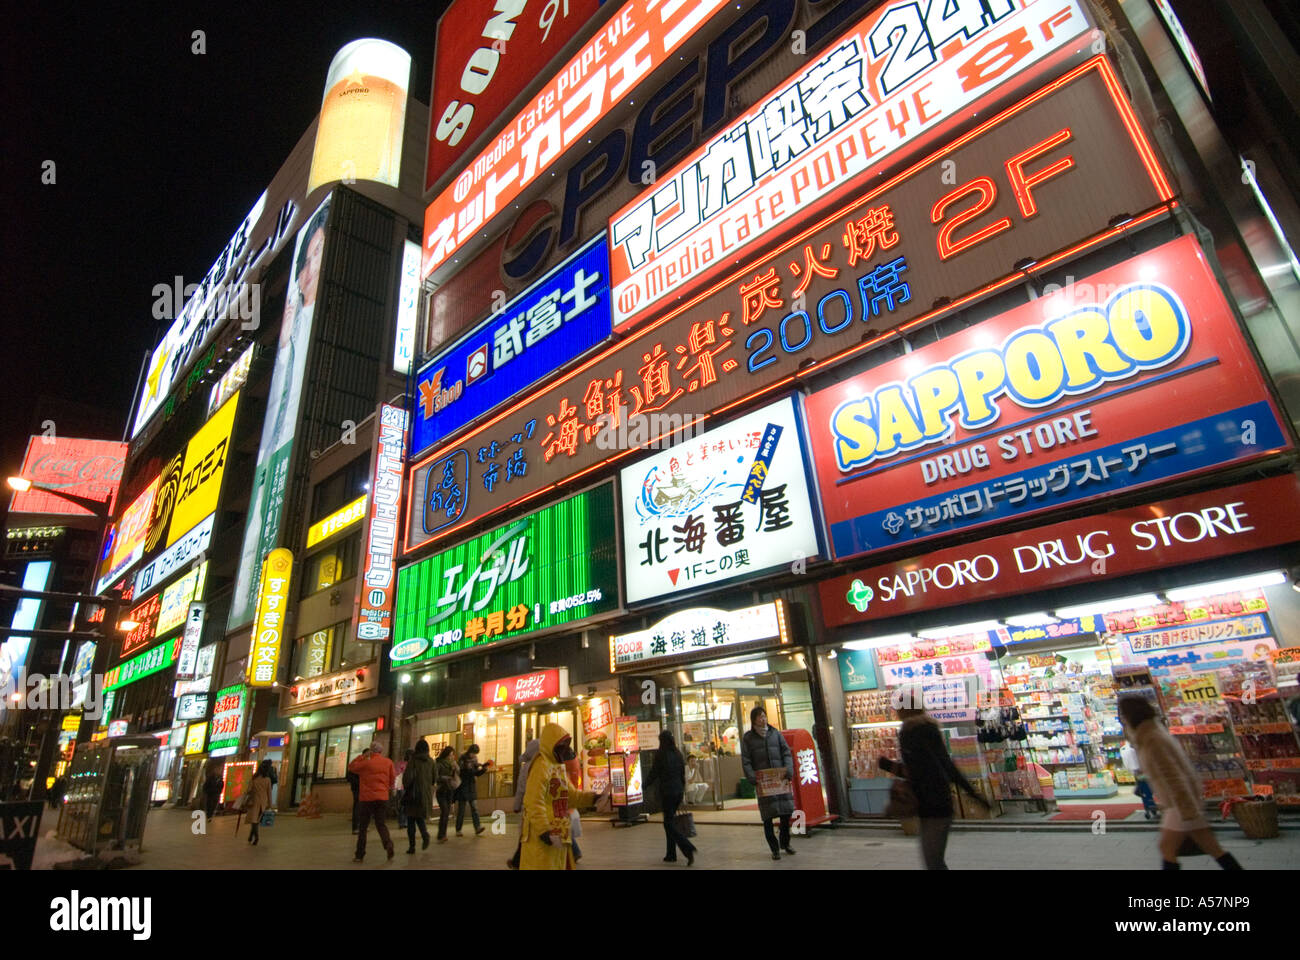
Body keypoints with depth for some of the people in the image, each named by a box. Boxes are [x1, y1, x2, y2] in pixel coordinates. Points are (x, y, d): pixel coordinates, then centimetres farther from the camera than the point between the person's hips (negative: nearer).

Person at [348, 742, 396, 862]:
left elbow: (351, 767, 6)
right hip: (383, 798, 2)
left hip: (367, 798, -2)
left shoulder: (366, 762, -8)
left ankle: (360, 855, 12)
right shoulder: (388, 762, 0)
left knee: (363, 826, 10)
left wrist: (362, 756, 6)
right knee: (380, 823, 14)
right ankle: (387, 842, -11)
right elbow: (392, 779, 7)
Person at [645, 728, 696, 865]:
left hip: (667, 792, -6)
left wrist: (645, 785, 11)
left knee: (669, 823, 0)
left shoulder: (660, 755, -13)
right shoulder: (678, 754, 4)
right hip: (678, 791, 6)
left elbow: (654, 773, -7)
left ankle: (688, 849, -15)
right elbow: (683, 774, 11)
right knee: (670, 821, 18)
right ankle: (671, 855, 22)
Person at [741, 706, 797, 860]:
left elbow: (786, 753, 6)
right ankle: (774, 849, 14)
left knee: (787, 810, 5)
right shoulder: (748, 738, 1)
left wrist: (789, 771, -9)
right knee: (767, 815, 0)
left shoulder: (775, 733, 8)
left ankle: (785, 843, 26)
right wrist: (753, 778, -15)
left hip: (781, 779, 2)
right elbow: (745, 761, -2)